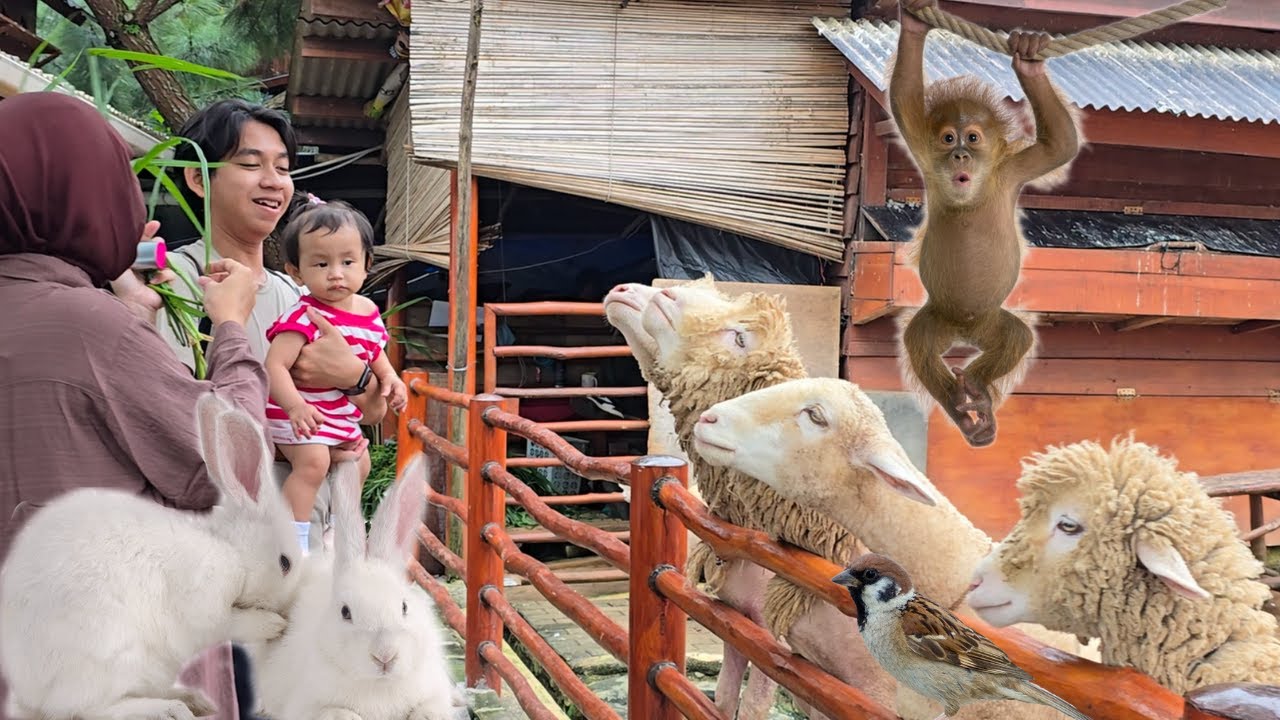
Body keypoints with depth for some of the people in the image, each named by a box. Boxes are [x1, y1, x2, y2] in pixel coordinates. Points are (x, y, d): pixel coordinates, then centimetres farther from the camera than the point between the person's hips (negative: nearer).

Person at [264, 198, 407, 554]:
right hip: (300, 412, -8)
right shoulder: (304, 317, -26)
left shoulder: (367, 310, -2)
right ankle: (294, 541, -19)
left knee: (358, 464, 21)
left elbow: (374, 350, 18)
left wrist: (390, 378, 1)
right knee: (313, 461, -29)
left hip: (342, 413, 9)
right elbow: (275, 365, -33)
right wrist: (296, 406, -46)